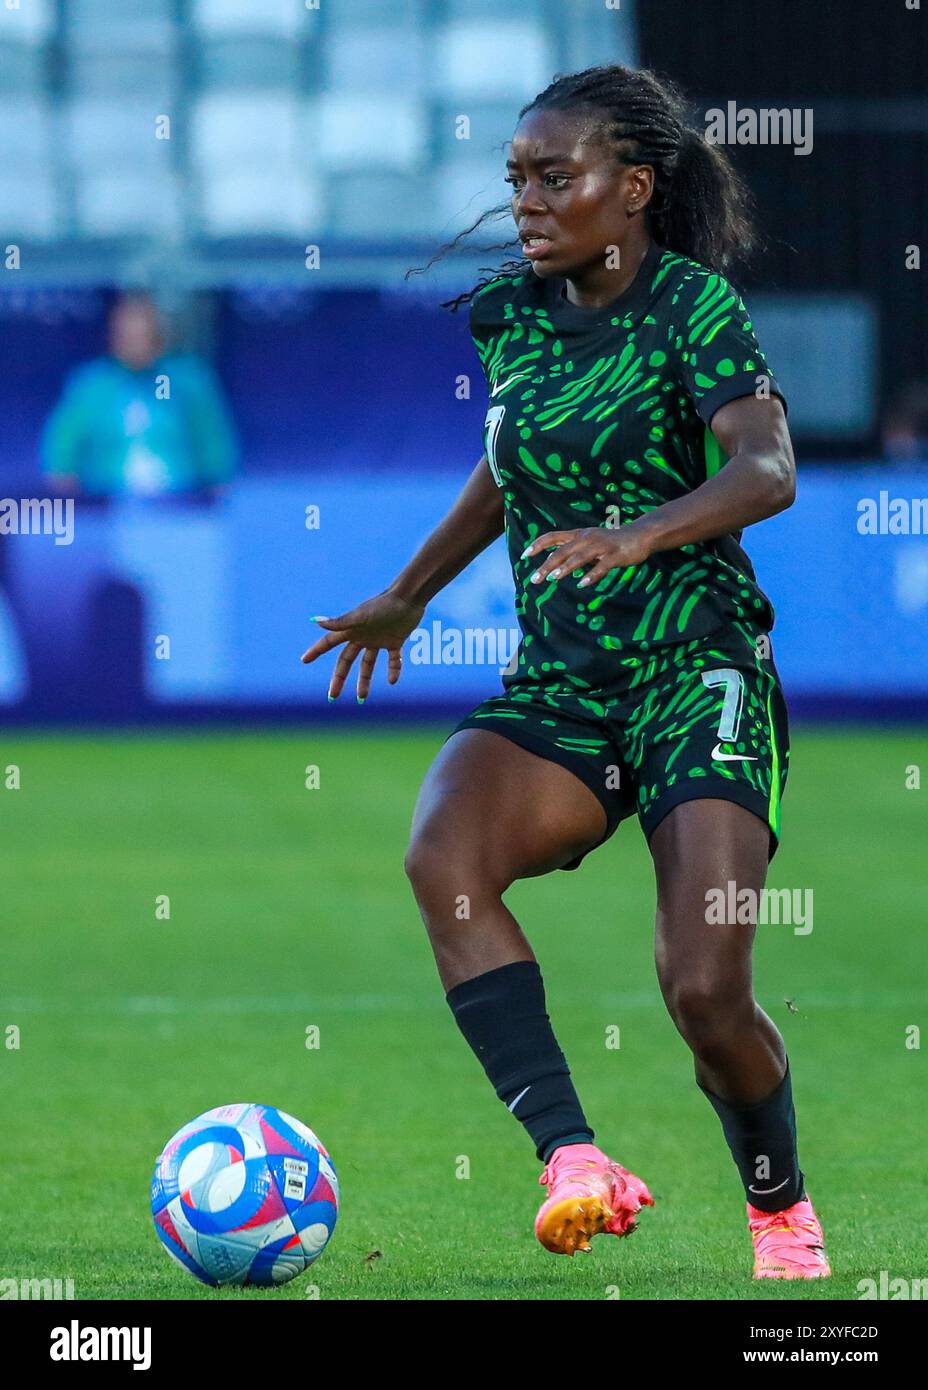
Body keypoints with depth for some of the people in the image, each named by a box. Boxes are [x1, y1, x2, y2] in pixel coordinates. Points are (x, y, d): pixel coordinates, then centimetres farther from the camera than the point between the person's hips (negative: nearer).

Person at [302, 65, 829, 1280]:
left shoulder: (693, 303, -9)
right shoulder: (511, 313, 9)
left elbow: (766, 471, -25)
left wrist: (637, 534, -42)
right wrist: (408, 596, 37)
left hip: (700, 676, -5)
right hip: (558, 687, 5)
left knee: (705, 990, -17)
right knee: (443, 853, -28)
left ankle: (781, 1208, 14)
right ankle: (574, 1164, -33)